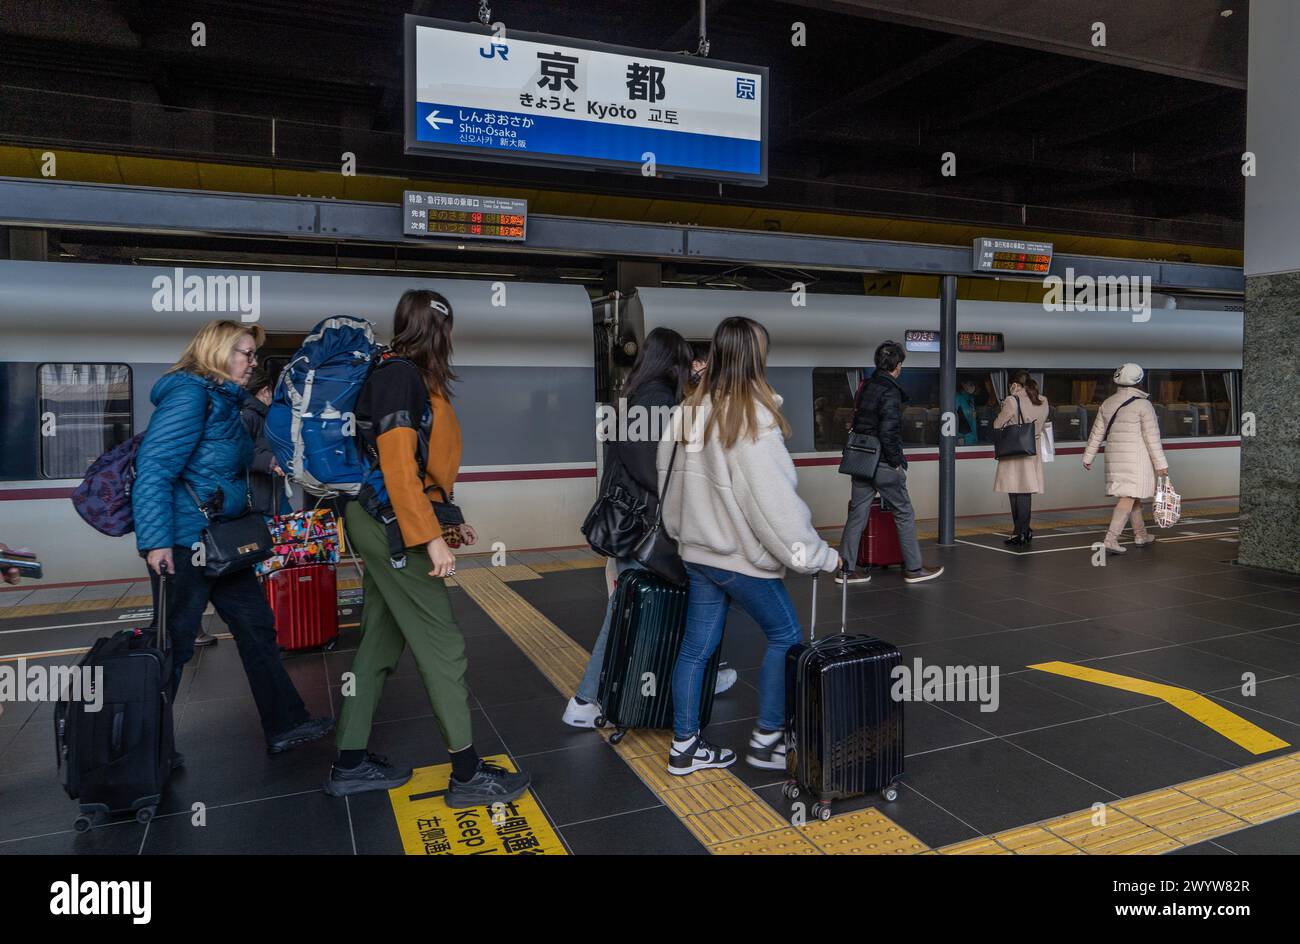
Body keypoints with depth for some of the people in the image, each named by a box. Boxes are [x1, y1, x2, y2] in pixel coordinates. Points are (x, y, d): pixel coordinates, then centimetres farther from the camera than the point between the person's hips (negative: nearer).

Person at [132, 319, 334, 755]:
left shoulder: (223, 400, 15)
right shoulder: (190, 394, -13)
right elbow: (154, 467, -21)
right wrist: (156, 540, -25)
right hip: (184, 543, -10)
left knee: (257, 628, 11)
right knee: (173, 644, 2)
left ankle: (285, 726, 20)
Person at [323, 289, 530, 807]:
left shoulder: (414, 376, 15)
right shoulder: (400, 375, -15)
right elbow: (398, 468, -22)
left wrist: (448, 519, 21)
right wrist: (431, 537, -23)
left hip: (383, 525, 10)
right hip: (392, 525, -10)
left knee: (380, 642, 15)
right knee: (442, 646, -4)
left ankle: (351, 764, 26)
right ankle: (467, 774, 6)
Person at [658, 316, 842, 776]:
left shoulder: (695, 410, 3)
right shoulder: (754, 419, -20)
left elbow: (671, 477, 12)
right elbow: (775, 499, -21)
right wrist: (817, 554, -14)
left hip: (699, 551, 7)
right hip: (742, 556, -7)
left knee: (696, 647, 13)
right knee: (786, 637, 11)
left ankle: (684, 746, 22)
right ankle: (767, 739, 19)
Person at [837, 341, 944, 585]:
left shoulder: (865, 387, 10)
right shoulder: (890, 392, -15)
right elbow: (887, 432, -21)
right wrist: (896, 462, -11)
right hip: (883, 464, -7)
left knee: (857, 514, 9)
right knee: (904, 514, 6)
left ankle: (846, 570, 10)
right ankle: (913, 568, 15)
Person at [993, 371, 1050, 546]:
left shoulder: (1012, 401, -13)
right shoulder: (1043, 402, 5)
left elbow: (997, 425, -4)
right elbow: (1040, 424, 16)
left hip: (1014, 454, -5)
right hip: (1033, 453, 6)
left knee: (1016, 494, 1)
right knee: (1026, 493, 12)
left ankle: (1019, 534, 4)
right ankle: (1024, 532, 16)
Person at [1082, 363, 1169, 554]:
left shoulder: (1108, 403, 7)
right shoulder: (1142, 404, -10)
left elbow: (1097, 433, 11)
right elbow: (1152, 437, -10)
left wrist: (1088, 457, 19)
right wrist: (1161, 464, -5)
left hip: (1115, 458, 7)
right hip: (1136, 459, -6)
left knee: (1133, 496, 19)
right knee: (1128, 498, -8)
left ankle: (1140, 535, 30)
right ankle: (1110, 540, -16)